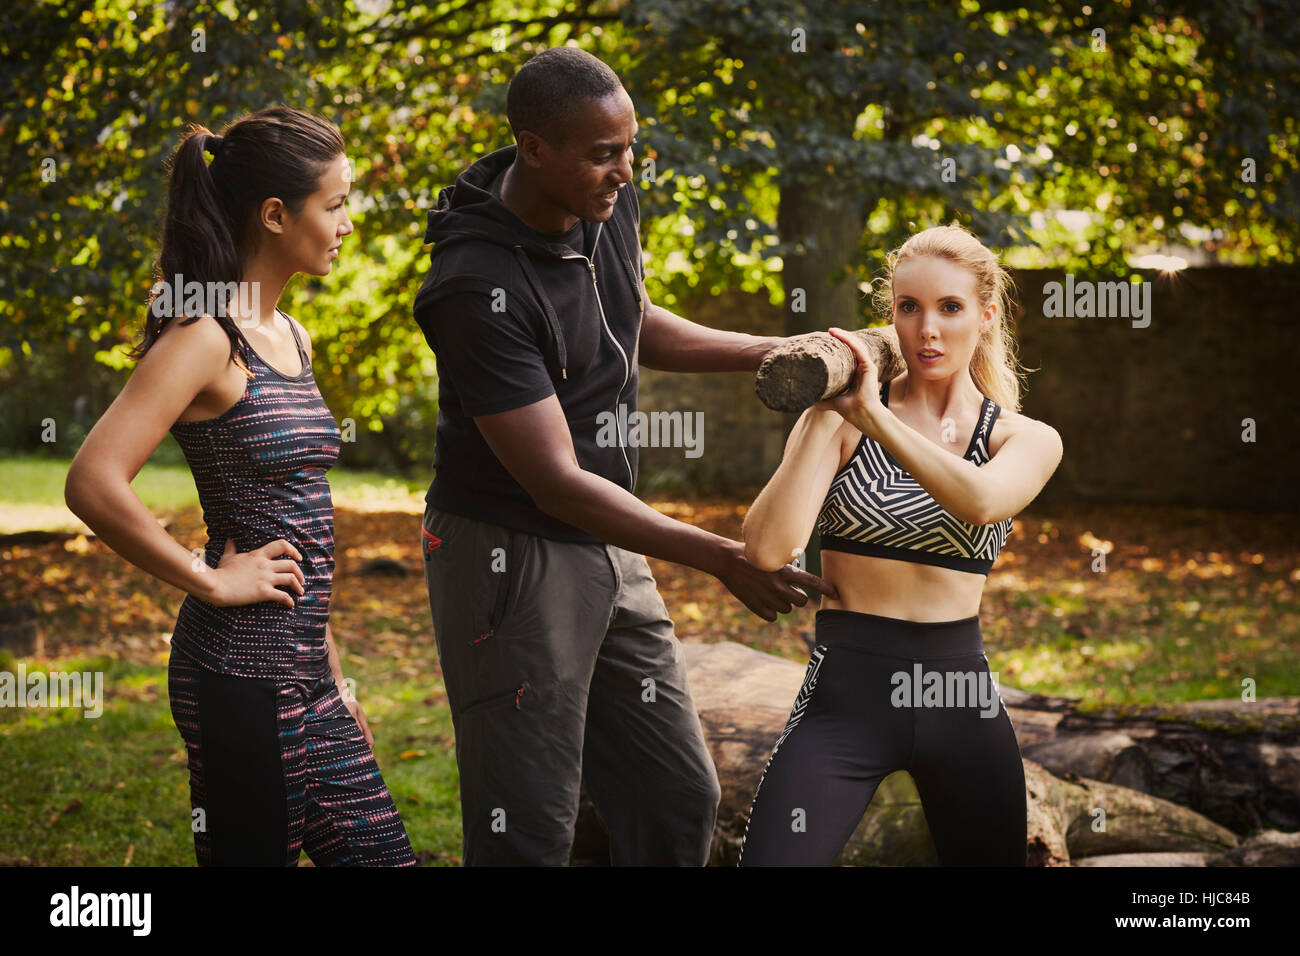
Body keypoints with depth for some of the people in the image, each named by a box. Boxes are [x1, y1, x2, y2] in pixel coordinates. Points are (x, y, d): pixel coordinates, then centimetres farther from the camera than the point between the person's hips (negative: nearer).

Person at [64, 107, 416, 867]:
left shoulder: (293, 339, 14)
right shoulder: (204, 338, -13)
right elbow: (93, 484, -25)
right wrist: (210, 580, -16)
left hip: (300, 672, 9)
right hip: (241, 670, -8)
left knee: (380, 854, 10)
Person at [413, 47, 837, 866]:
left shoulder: (610, 203, -1)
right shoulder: (478, 286, -25)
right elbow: (556, 482, -26)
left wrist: (777, 353, 11)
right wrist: (722, 559, -28)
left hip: (611, 550, 8)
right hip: (511, 556, -8)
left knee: (680, 799, 12)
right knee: (529, 829, -4)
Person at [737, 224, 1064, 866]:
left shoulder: (1029, 440, 4)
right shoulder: (841, 421, 0)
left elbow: (980, 502, -21)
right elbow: (767, 549, -16)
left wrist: (873, 414, -21)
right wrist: (824, 415, -14)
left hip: (960, 696, 2)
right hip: (845, 691, -2)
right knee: (769, 859, -15)